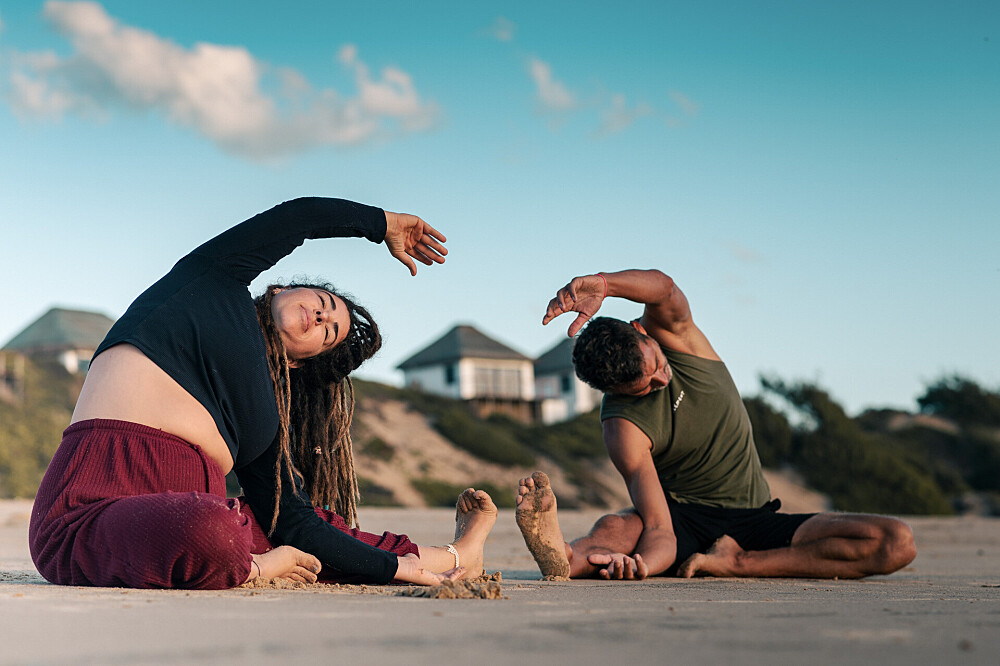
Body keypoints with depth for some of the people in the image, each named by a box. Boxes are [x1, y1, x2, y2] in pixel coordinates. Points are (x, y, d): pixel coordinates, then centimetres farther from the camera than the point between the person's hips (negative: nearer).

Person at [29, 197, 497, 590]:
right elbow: (300, 216, 11)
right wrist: (385, 223, 29)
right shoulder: (215, 281, 11)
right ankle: (253, 568, -3)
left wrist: (400, 567, 12)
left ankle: (451, 557, 28)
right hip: (96, 502, -7)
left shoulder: (269, 415, 21)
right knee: (208, 527, -36)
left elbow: (293, 523, 15)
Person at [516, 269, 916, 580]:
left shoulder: (670, 331, -9)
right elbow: (660, 532, -25)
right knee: (616, 528, -35)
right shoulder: (624, 427, -18)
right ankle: (564, 559, -69)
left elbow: (662, 287, -35)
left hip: (755, 522, 3)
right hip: (683, 523, -3)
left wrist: (602, 284, -52)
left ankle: (734, 562, -27)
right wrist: (640, 565, -48)